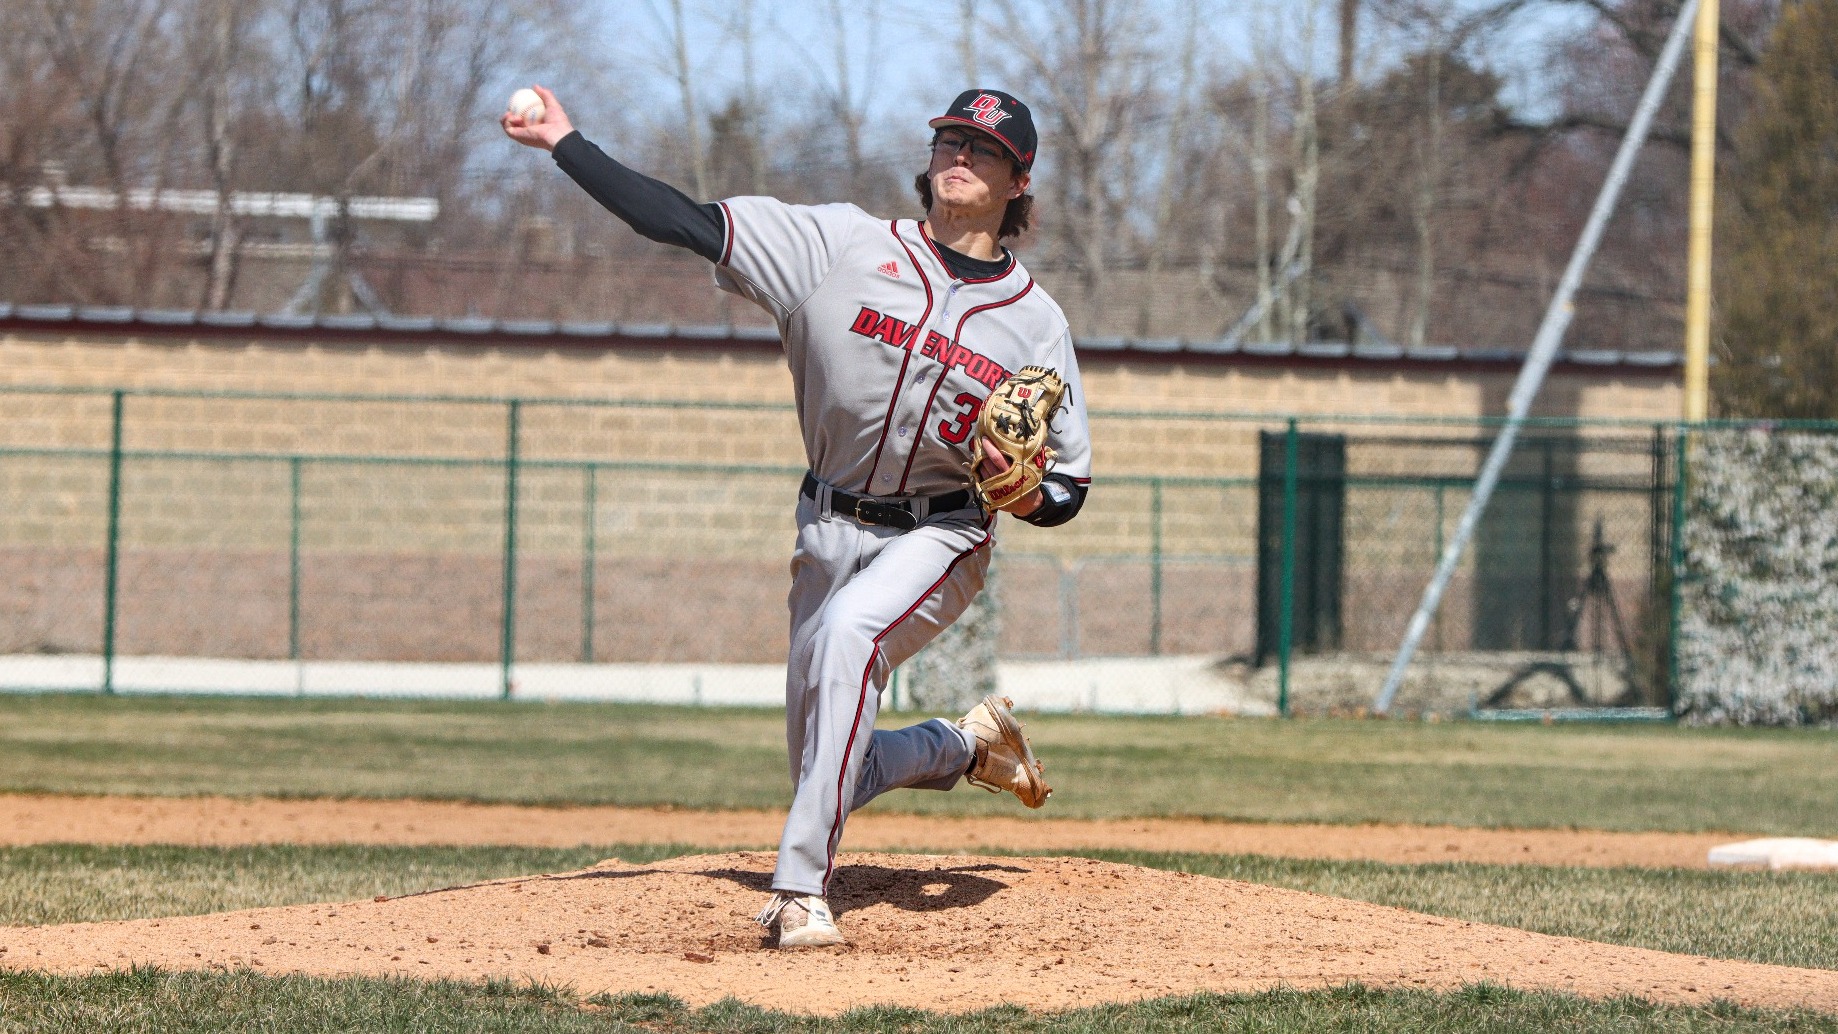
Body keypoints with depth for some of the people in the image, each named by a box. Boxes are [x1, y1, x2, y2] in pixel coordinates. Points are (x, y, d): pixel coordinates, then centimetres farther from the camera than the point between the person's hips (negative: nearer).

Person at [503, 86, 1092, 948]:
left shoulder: (1034, 320, -1)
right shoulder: (843, 246, -2)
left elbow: (1068, 488, 4)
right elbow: (685, 223, -7)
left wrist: (1026, 493, -20)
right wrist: (564, 143, -13)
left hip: (941, 538, -3)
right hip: (831, 530, 3)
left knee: (850, 629, -35)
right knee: (823, 769, 7)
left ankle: (802, 885, -34)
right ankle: (967, 744, 40)